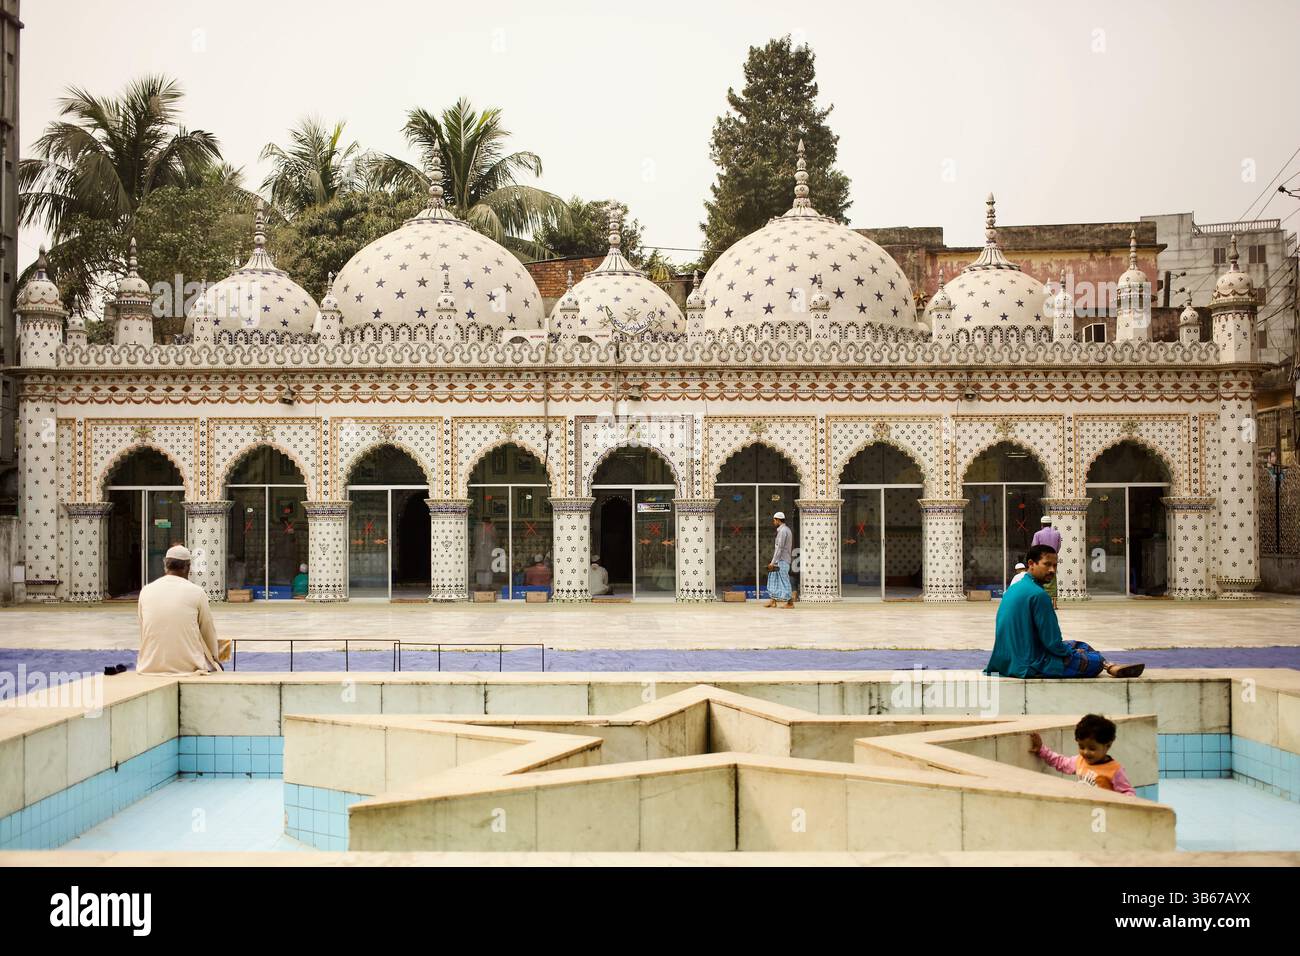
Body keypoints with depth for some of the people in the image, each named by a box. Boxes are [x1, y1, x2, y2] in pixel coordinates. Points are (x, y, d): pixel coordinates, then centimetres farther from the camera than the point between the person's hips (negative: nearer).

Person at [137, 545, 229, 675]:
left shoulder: (146, 591, 3)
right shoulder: (197, 592, -3)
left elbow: (143, 633, 10)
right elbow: (208, 632, 8)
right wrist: (215, 657, 27)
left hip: (150, 668, 3)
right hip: (188, 667, -3)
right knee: (217, 668, 25)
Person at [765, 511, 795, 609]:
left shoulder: (782, 531, -15)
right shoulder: (787, 530, 16)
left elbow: (779, 548, -20)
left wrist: (773, 562, -18)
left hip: (781, 561, -10)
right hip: (784, 560, 10)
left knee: (784, 581, -6)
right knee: (773, 579, 11)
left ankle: (790, 602, -2)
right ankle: (773, 601, 11)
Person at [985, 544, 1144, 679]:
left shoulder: (1013, 589, 10)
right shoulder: (1038, 594, -19)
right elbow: (1052, 642, -18)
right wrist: (1071, 653, 3)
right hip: (1031, 666, -10)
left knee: (1081, 646, 24)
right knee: (1096, 661, 3)